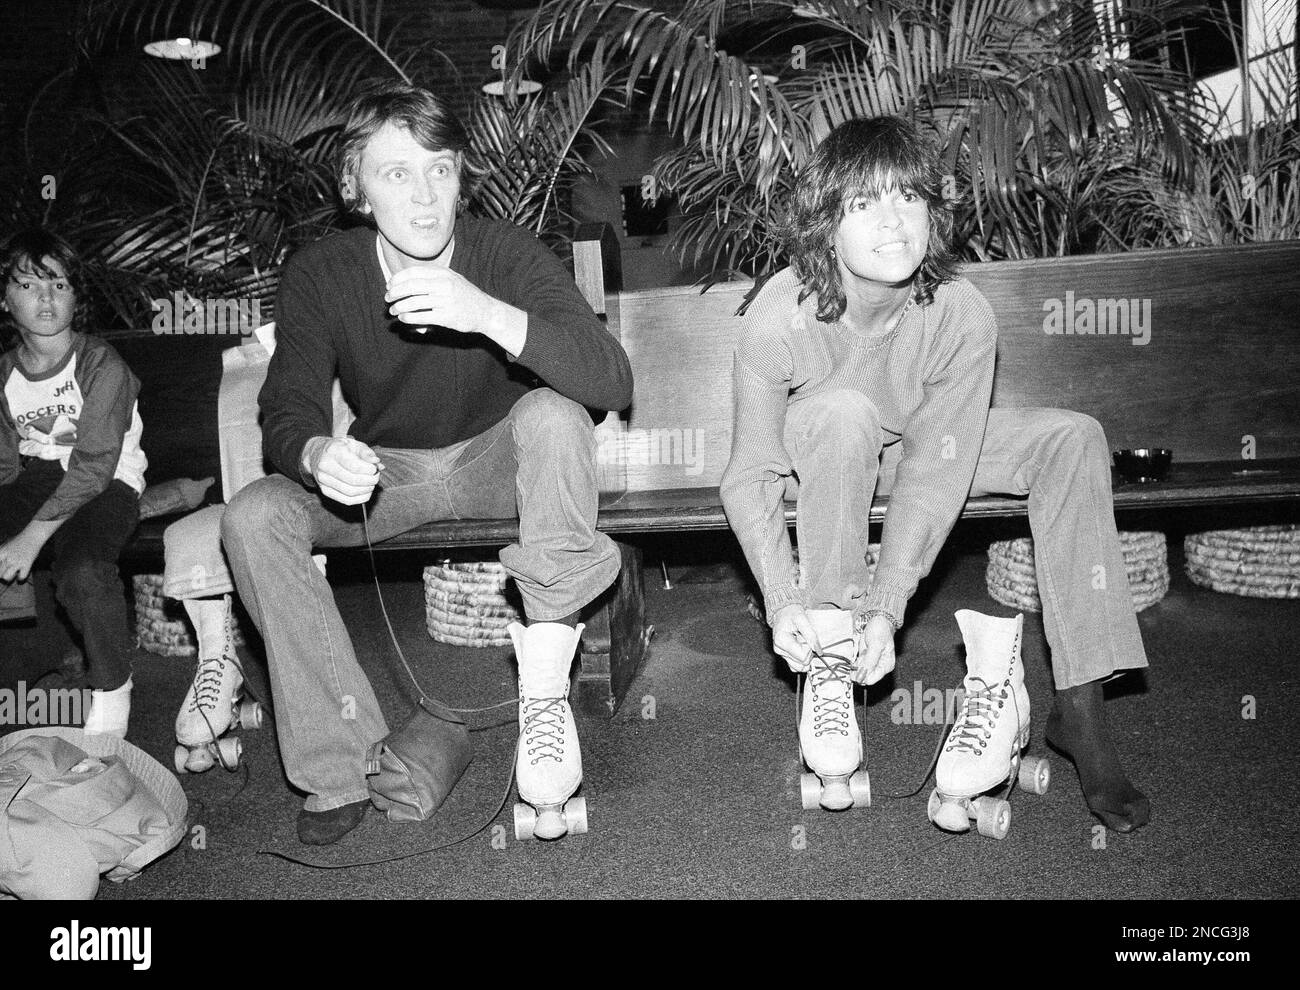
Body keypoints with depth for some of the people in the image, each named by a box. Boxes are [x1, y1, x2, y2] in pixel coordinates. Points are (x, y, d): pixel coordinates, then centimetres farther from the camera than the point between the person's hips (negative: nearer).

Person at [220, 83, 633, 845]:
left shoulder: (509, 254, -19)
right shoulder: (319, 276, -12)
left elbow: (614, 381, -32)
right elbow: (287, 414, -14)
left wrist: (488, 313, -47)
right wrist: (317, 455, -40)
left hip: (500, 464, -2)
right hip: (382, 470, 2)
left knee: (552, 413, -34)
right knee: (254, 518, -23)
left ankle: (545, 688, -28)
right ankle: (341, 769, -14)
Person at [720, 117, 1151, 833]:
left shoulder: (963, 315, -26)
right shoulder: (776, 319, -30)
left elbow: (935, 475, -27)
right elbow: (749, 479, -25)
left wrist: (887, 606, -35)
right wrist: (782, 601, -37)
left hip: (917, 442, 3)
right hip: (816, 452, -2)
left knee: (1071, 437, -18)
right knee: (843, 411, -37)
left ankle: (1080, 712, -14)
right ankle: (829, 665, -26)